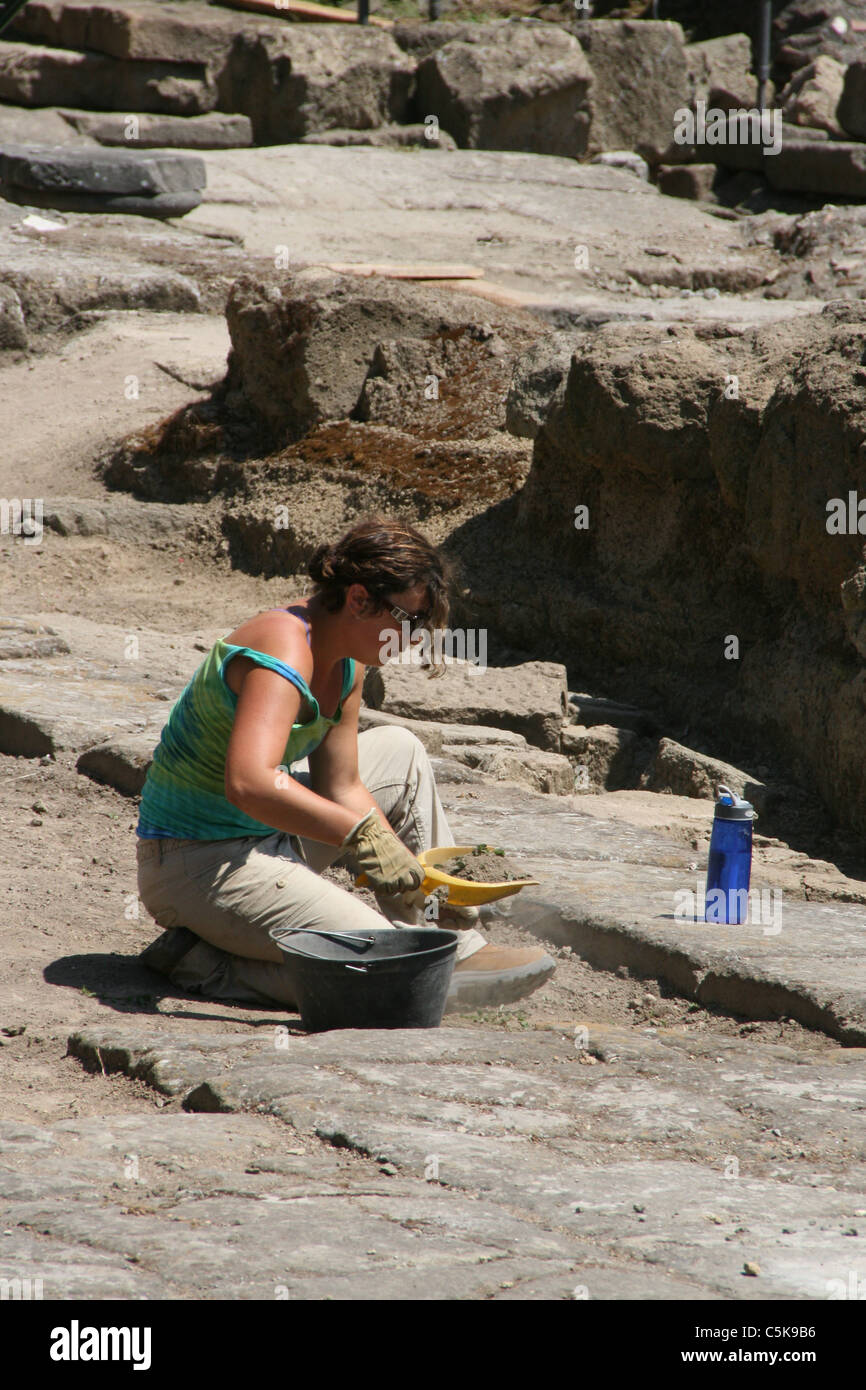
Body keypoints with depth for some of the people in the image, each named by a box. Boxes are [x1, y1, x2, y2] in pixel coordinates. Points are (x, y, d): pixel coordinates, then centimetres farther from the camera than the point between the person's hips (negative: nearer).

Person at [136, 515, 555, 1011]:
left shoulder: (346, 664, 5)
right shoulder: (286, 651, -25)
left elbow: (341, 787, 11)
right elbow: (248, 783, -40)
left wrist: (416, 873, 2)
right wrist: (364, 834, -40)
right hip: (201, 864, -10)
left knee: (400, 752, 22)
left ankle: (455, 945, 23)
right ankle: (204, 962, -10)